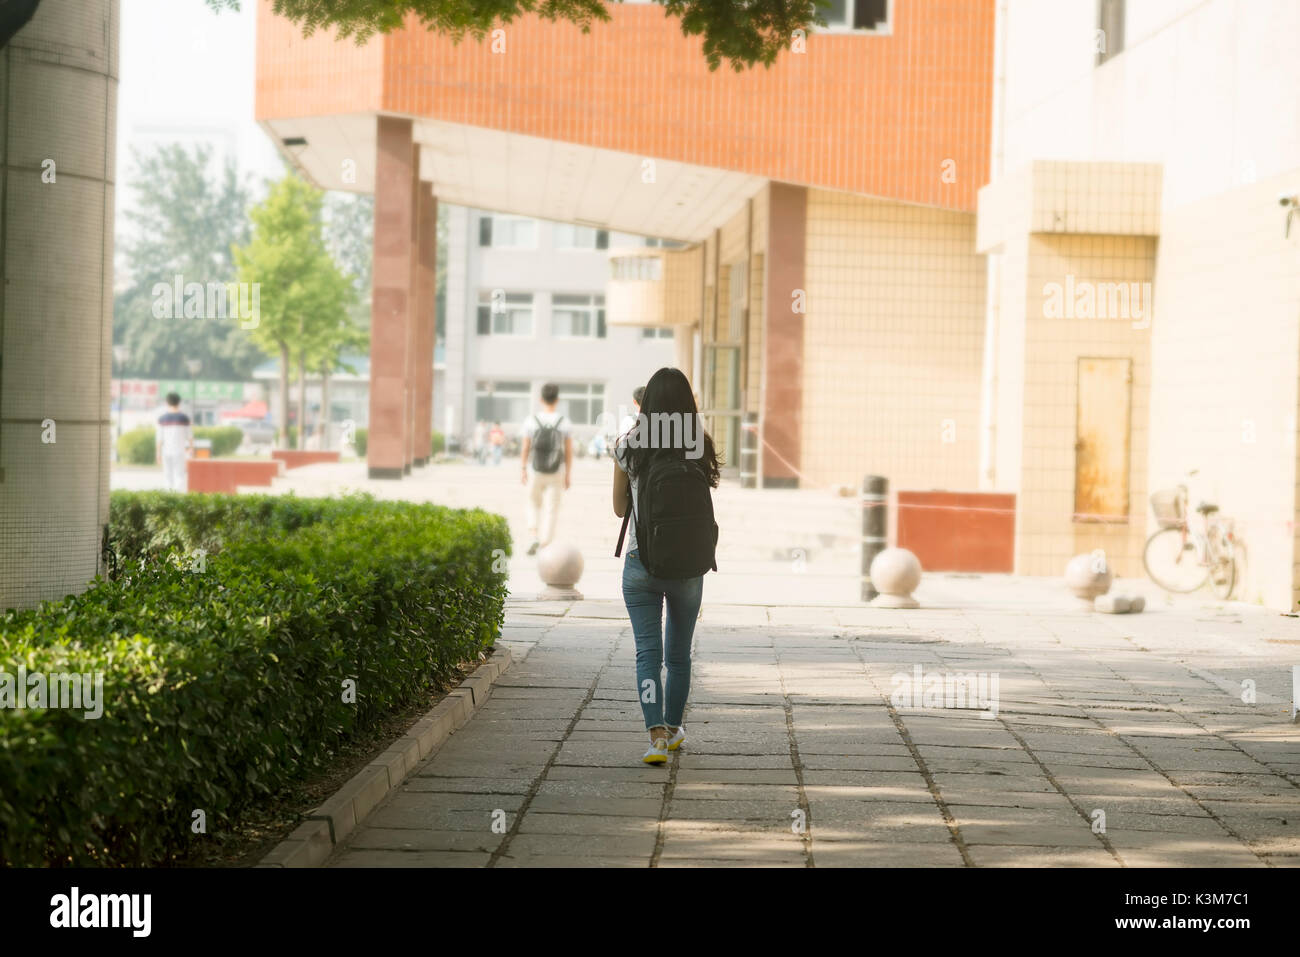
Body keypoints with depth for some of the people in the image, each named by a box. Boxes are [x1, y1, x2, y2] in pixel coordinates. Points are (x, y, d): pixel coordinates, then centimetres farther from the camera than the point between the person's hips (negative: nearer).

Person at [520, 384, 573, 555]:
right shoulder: (564, 423, -8)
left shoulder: (531, 421, -9)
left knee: (534, 504, 22)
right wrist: (568, 475, 5)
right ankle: (544, 546, 2)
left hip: (535, 472, 1)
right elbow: (569, 451, -4)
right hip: (556, 473, -1)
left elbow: (525, 448, -6)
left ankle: (535, 537, 5)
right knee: (551, 510, 6)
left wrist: (523, 470, 5)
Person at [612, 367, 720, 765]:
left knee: (648, 653, -1)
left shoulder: (628, 447, -5)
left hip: (640, 563, -1)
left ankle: (657, 736, -16)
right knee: (678, 654, 17)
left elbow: (619, 508, 6)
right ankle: (673, 729, 31)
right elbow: (702, 511, 0)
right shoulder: (698, 448, -7)